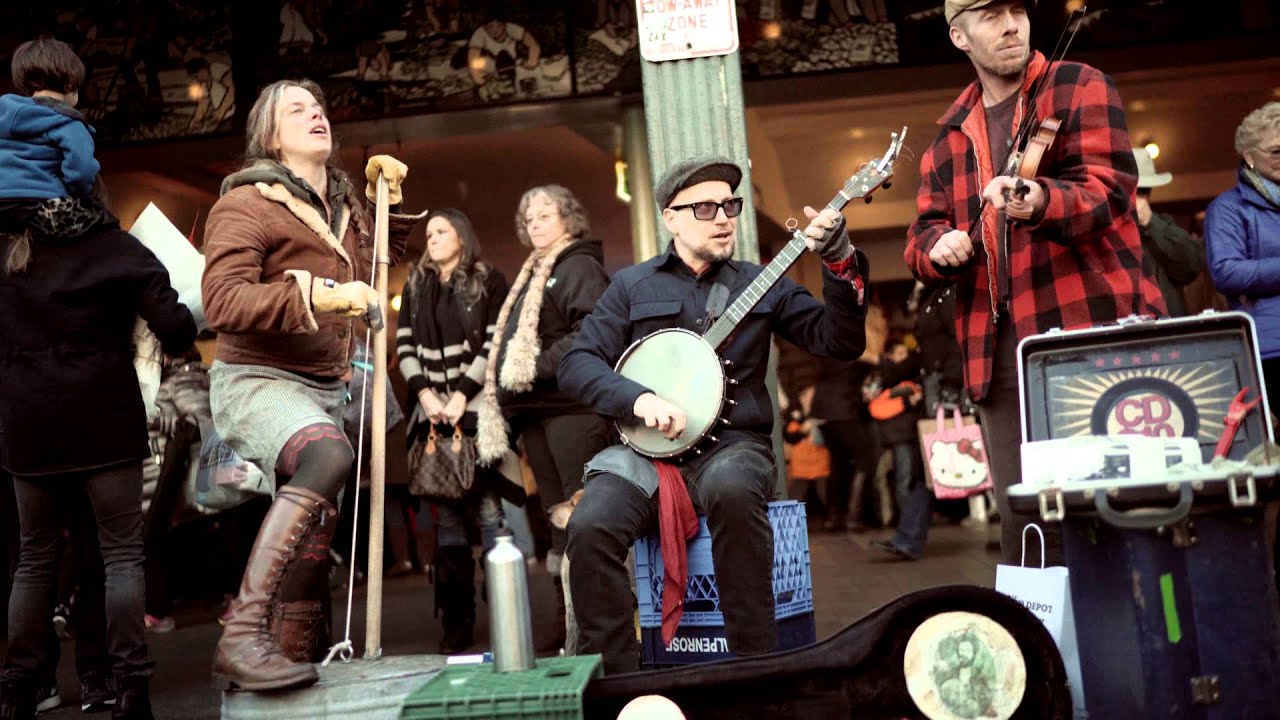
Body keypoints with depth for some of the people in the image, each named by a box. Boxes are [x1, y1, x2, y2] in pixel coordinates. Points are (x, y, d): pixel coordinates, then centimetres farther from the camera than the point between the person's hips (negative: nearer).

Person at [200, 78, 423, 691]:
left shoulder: (344, 206, 13)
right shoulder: (246, 203, -9)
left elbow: (383, 255, 31)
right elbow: (222, 301, -21)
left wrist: (390, 194, 16)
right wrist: (318, 294, -29)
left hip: (324, 389, 8)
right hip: (256, 380, -8)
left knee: (316, 530, 13)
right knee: (328, 455, -37)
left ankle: (292, 659, 29)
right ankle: (243, 636, -34)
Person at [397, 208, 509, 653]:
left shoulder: (489, 282, 5)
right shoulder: (415, 287, 17)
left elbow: (495, 342, -3)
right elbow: (405, 347, 11)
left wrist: (461, 395, -11)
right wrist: (425, 394, -4)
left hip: (478, 408, -4)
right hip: (433, 411, 4)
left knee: (488, 510, -9)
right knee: (446, 517, 3)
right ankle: (456, 625, 8)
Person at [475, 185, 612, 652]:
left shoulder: (580, 266, -1)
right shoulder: (532, 275, 25)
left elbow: (592, 332, -17)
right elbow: (511, 342, 26)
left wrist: (540, 365, -19)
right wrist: (505, 396, 13)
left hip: (571, 405, -9)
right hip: (534, 410, 9)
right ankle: (566, 624, 16)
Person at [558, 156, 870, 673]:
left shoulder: (760, 285, 13)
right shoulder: (632, 286, 11)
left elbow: (840, 342, 5)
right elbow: (576, 364, 4)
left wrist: (839, 260, -9)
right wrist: (638, 399, -14)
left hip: (732, 445, 0)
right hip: (647, 450, 1)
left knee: (731, 490, -37)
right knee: (590, 527, -28)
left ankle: (755, 664, -20)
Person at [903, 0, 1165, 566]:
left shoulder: (1080, 88, 4)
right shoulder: (950, 134, 17)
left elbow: (1110, 188, -10)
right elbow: (921, 233, 17)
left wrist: (1041, 203, -31)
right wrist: (940, 246, -8)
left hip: (1094, 327, -4)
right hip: (998, 345, 4)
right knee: (1022, 515, 7)